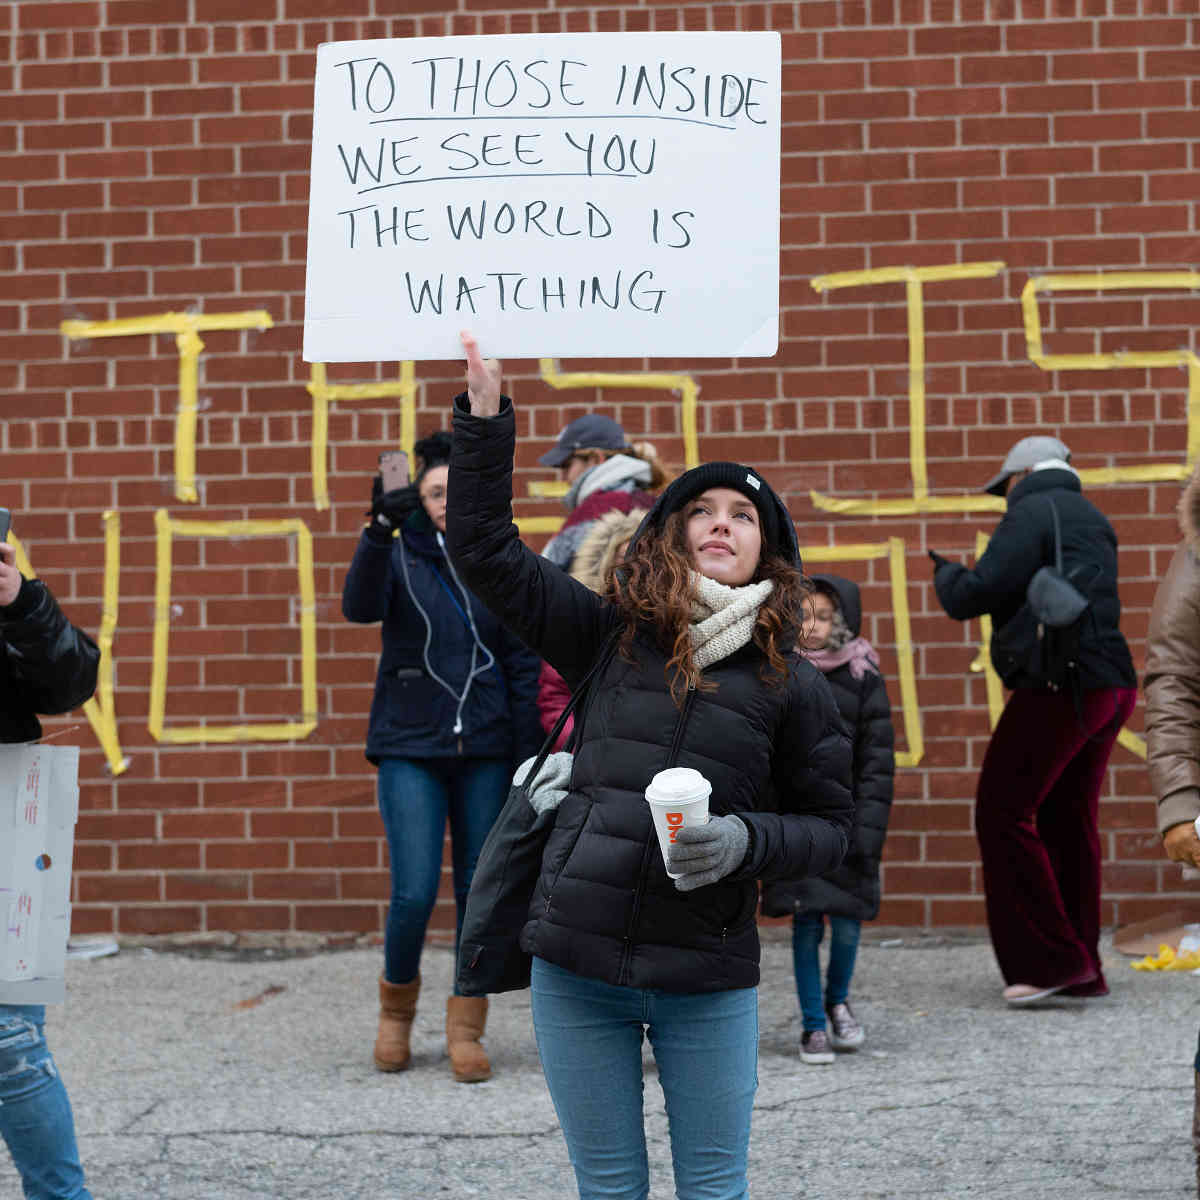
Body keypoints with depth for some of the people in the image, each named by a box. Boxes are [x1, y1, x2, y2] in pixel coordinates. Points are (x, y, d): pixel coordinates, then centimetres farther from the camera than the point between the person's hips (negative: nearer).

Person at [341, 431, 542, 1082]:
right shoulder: (399, 555, 1)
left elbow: (523, 665, 6)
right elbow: (359, 606, -21)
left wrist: (527, 755, 0)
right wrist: (379, 530, -35)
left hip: (486, 749, 2)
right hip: (410, 746, -2)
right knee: (414, 894, -8)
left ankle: (466, 1029, 15)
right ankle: (396, 1008, 18)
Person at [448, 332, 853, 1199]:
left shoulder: (791, 684, 1)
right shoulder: (611, 636, 4)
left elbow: (829, 828, 4)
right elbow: (485, 547, 4)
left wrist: (746, 841, -16)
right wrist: (485, 418, -2)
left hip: (708, 981, -1)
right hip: (578, 966, 1)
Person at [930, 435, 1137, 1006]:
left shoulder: (1030, 514, -7)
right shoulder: (1092, 520, 20)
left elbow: (976, 595, -16)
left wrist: (945, 572, 6)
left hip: (1062, 687, -9)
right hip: (1110, 685, 9)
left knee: (1003, 812, -3)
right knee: (1067, 820, 13)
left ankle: (1050, 958, -5)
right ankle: (1083, 970, 14)